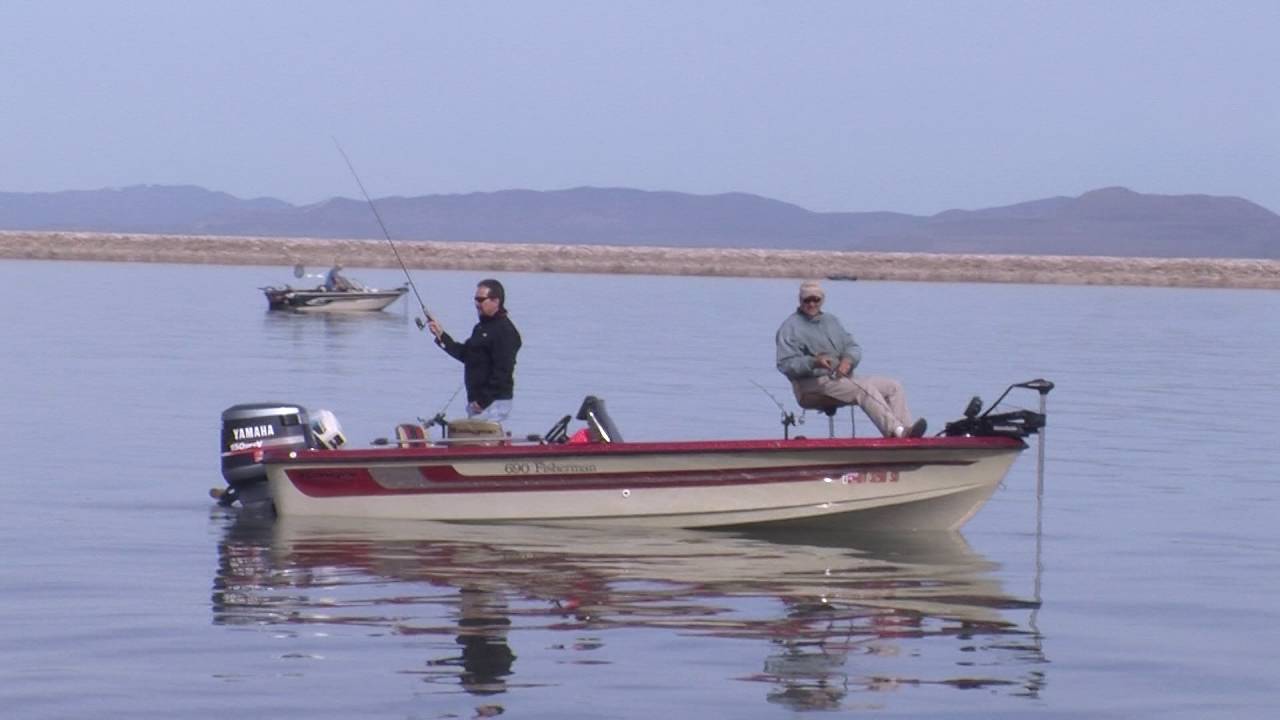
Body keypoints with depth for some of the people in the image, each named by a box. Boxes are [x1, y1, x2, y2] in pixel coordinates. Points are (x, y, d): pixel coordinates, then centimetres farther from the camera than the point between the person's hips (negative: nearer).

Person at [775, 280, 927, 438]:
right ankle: (896, 432, -43)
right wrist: (814, 362, -28)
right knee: (865, 388, -31)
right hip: (813, 386, -8)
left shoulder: (832, 321, 22)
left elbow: (853, 347, 17)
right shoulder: (790, 327, 0)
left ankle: (905, 430, -21)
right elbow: (785, 364, -11)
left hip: (842, 377, 8)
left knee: (893, 386, -6)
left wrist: (848, 360, -8)